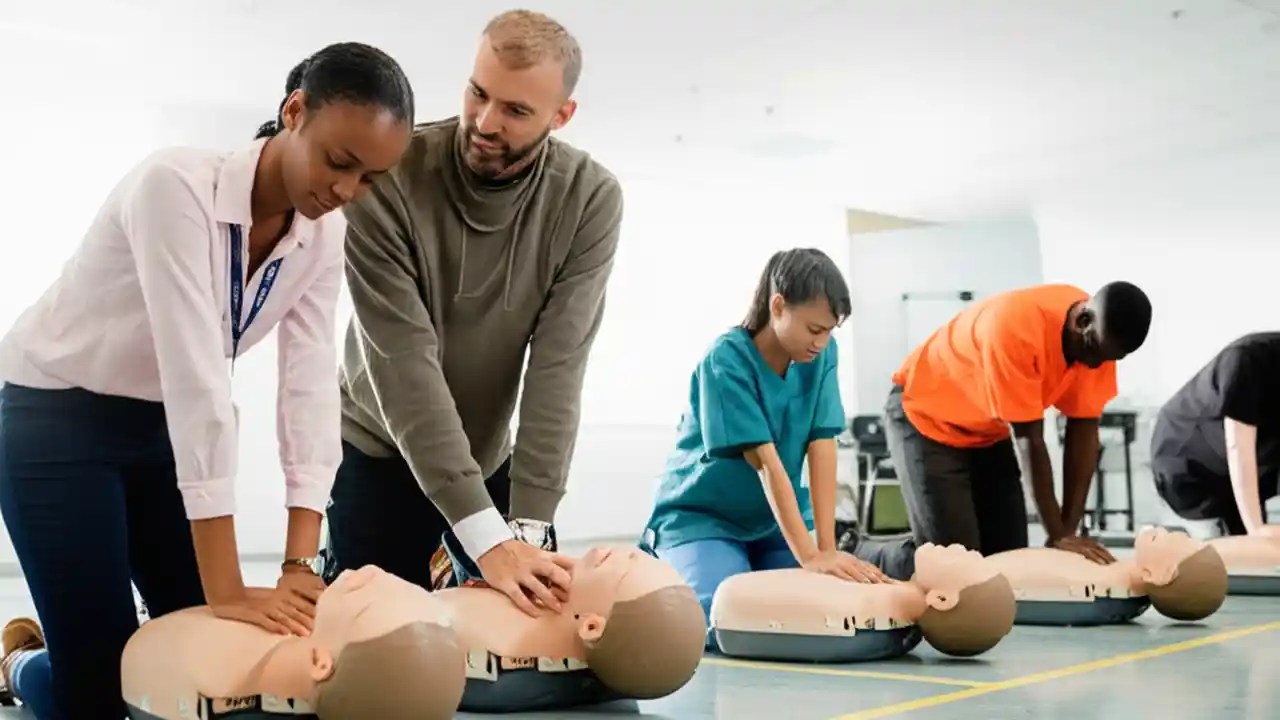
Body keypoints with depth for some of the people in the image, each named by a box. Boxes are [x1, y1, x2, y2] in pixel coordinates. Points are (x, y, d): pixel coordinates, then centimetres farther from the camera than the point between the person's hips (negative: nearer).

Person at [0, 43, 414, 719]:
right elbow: (196, 376, -36)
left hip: (161, 429, 7)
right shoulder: (177, 185, -31)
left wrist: (300, 565, -24)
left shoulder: (324, 235, -9)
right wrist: (227, 588, -38)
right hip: (56, 423, -6)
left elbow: (310, 384, -15)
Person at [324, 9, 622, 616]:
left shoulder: (590, 200, -18)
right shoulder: (387, 179, -27)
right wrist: (488, 537, -34)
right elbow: (404, 362, -29)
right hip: (382, 451, -2)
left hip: (491, 454, 2)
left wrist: (528, 526, -27)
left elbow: (558, 365, -21)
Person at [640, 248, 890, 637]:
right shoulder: (727, 360, -22)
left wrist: (827, 547, -19)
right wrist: (809, 556, -32)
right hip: (702, 517, -6)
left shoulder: (822, 355, -6)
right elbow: (765, 462, -28)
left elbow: (822, 447, -11)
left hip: (778, 519, 6)